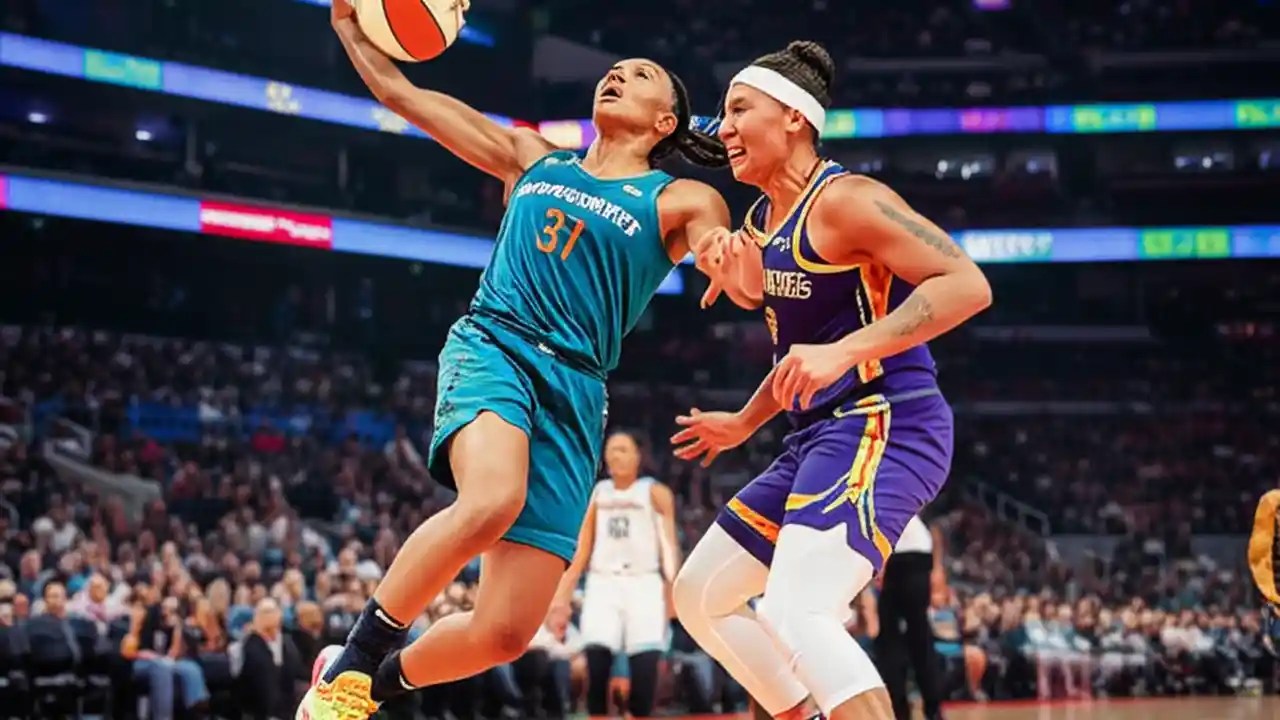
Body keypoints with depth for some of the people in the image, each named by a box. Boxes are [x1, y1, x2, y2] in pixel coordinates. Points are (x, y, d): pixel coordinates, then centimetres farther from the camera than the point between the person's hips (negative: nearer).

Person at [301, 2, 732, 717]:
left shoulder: (680, 201, 12)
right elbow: (400, 93, 24)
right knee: (492, 499, -36)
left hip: (573, 389, 0)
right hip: (492, 345, 0)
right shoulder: (533, 157, 20)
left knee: (507, 632, -9)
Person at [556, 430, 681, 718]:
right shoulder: (599, 493, 16)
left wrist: (673, 584, -16)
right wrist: (563, 593, 8)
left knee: (644, 668, -12)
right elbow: (583, 549, 17)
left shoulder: (655, 493, 5)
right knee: (596, 661, -12)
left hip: (643, 583, -3)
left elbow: (669, 543, -2)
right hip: (603, 583, 3)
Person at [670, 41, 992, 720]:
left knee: (794, 614, -29)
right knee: (699, 595, 17)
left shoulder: (845, 199, -13)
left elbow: (967, 285, -22)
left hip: (883, 427, -10)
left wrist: (844, 351, -29)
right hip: (821, 435, 10)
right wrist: (743, 423, 25)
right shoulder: (760, 221, 15)